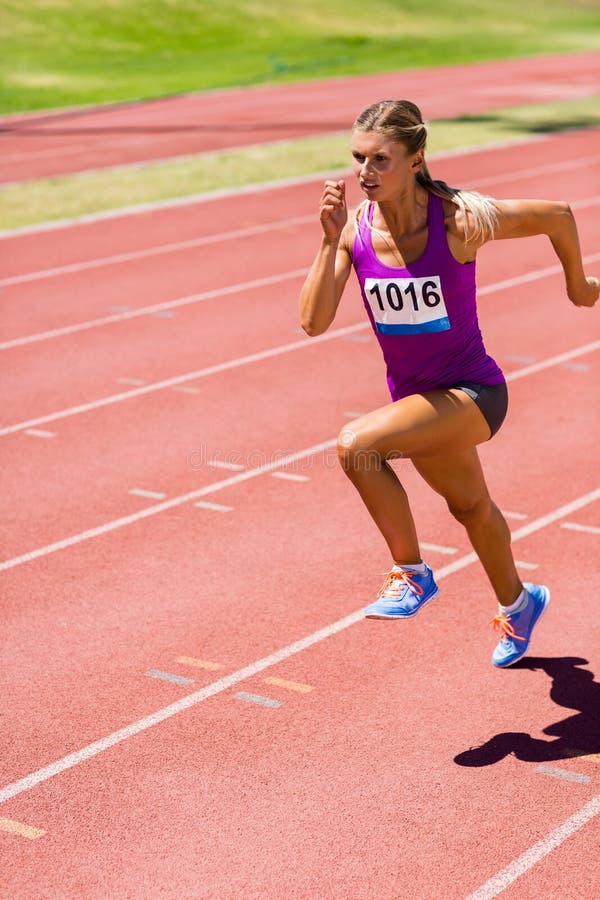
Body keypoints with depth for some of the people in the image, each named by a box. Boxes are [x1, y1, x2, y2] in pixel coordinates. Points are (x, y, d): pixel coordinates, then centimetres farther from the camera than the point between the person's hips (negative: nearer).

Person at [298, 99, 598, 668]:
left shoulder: (459, 221, -22)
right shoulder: (355, 227, -11)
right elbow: (313, 322, -19)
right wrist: (331, 239, -26)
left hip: (471, 393, -6)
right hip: (415, 395, 6)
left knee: (356, 444, -30)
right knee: (469, 506, 28)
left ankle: (411, 573, -8)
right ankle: (517, 605, 58)